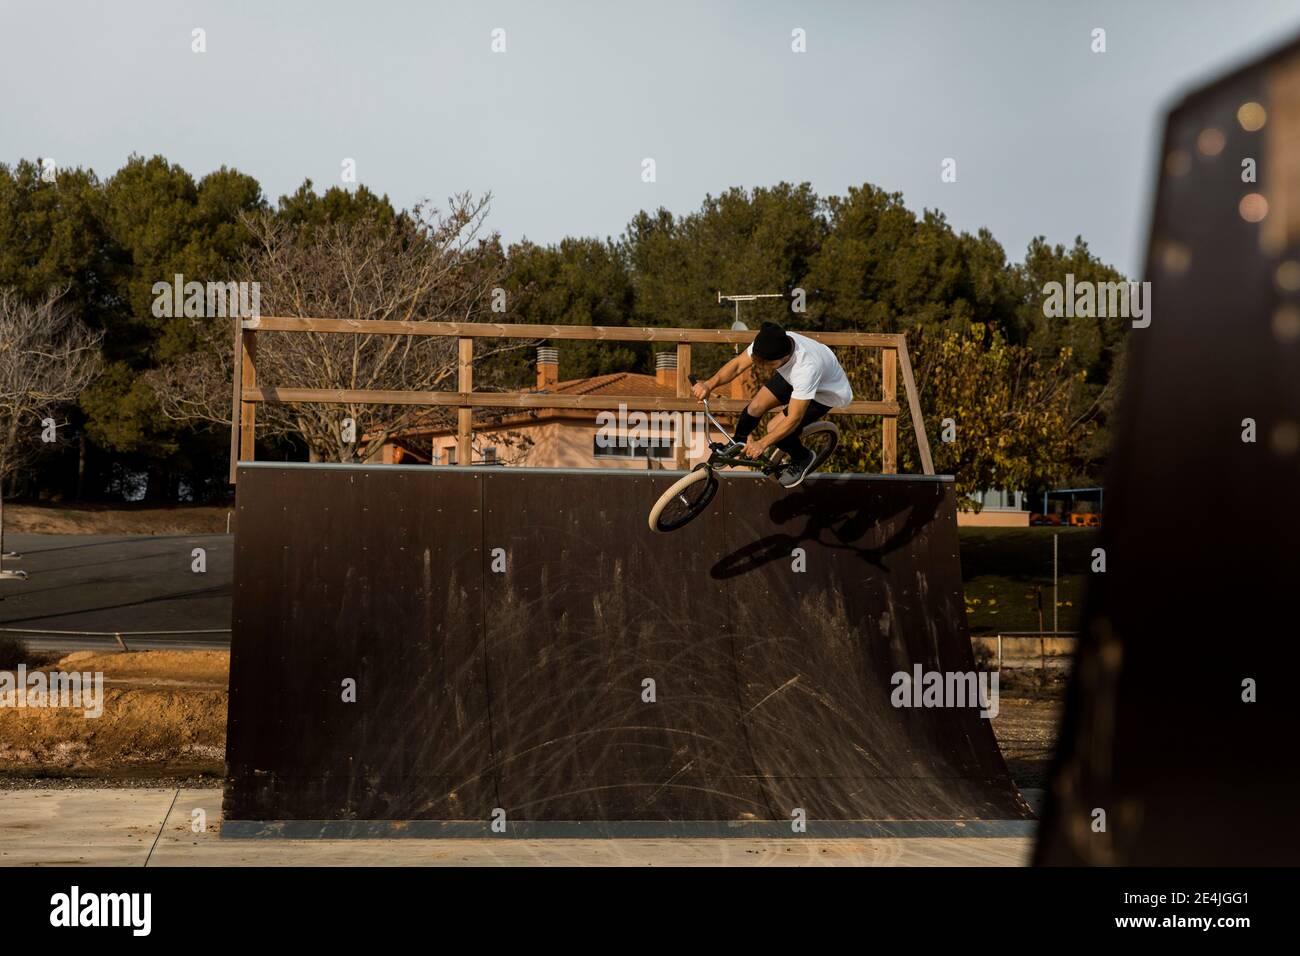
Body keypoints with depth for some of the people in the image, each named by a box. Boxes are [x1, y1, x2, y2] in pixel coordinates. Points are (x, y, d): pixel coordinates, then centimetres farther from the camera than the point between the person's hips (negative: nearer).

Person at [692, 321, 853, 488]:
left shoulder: (807, 367, -45)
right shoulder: (768, 345, -30)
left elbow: (794, 419, -37)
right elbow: (737, 364, -20)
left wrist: (762, 444, -35)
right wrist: (709, 384, -37)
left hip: (825, 391, -6)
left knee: (777, 433, -16)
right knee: (756, 406, -9)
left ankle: (803, 459, 14)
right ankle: (738, 444, 20)